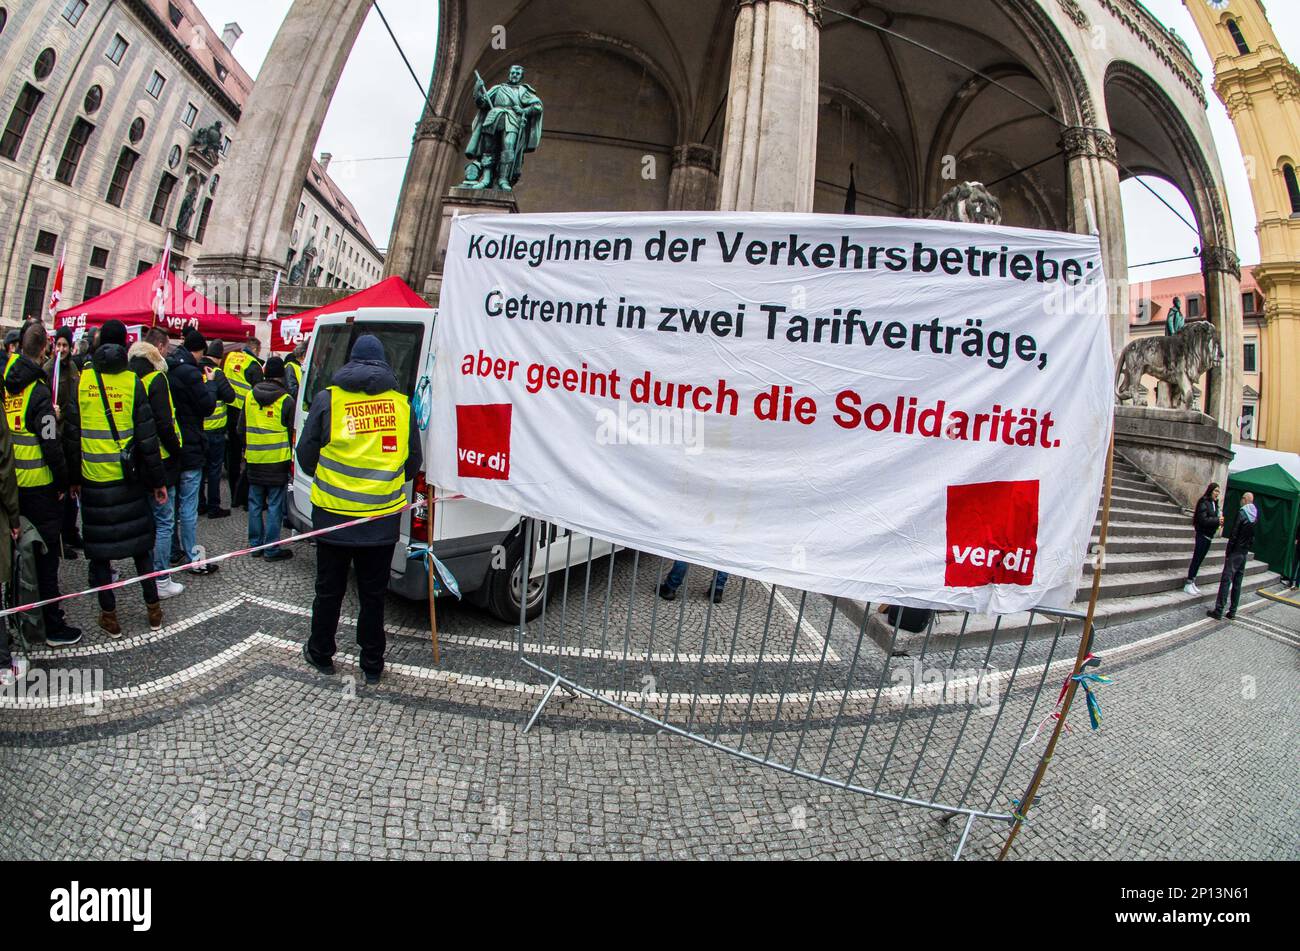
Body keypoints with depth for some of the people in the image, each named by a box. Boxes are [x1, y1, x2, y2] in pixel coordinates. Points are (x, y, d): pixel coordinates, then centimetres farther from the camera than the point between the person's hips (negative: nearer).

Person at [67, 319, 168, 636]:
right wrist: (158, 480, 1)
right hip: (128, 478, 0)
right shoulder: (132, 380, -6)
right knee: (139, 543, 12)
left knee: (98, 547, 9)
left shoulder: (82, 380, -3)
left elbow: (72, 434, 2)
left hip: (93, 477, 0)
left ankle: (109, 616, 15)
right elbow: (147, 435, -5)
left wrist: (74, 477, 11)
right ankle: (153, 609, 17)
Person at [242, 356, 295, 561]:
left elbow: (241, 428, 13)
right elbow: (292, 432, -5)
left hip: (254, 460, 5)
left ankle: (256, 544, 22)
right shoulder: (286, 401, -10)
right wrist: (291, 456, 8)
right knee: (275, 506, 1)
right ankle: (271, 549, 5)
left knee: (255, 504, 14)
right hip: (277, 461, -5)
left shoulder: (250, 396, 5)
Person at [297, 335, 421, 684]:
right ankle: (372, 664, 23)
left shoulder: (328, 399, -5)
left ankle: (320, 654, 33)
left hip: (333, 514, -1)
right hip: (383, 518, 1)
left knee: (329, 590, 16)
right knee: (373, 594, 12)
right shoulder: (401, 403, 0)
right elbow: (414, 462, 7)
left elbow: (305, 455, 0)